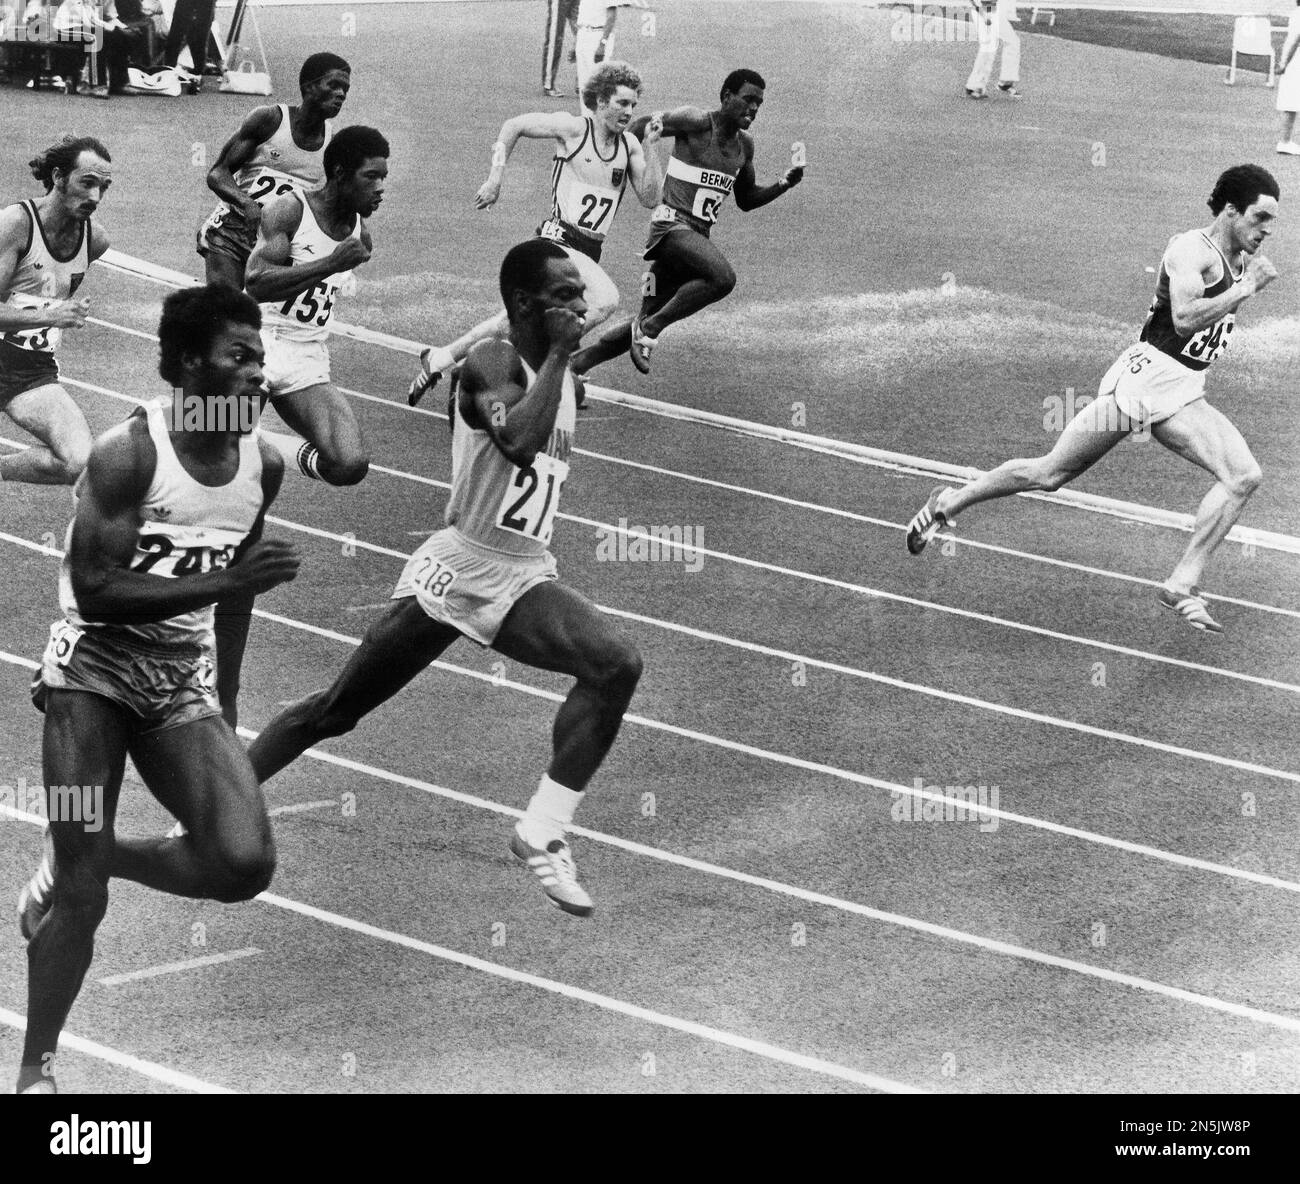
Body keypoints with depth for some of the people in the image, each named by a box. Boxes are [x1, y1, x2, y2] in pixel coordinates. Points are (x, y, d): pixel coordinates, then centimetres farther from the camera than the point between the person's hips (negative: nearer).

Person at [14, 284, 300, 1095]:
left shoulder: (264, 465, 2)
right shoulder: (129, 452, -17)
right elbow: (96, 590, -22)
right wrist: (228, 581, -26)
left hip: (184, 681, 5)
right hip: (95, 669, -5)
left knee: (245, 863, -15)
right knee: (81, 897, -9)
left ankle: (91, 856, 13)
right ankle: (36, 1070, 9)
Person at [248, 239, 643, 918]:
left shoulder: (561, 371, 11)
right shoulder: (492, 362, -14)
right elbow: (518, 441, -34)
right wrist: (558, 354, -26)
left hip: (525, 577, 6)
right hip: (460, 567, -6)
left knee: (618, 664, -21)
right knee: (335, 711, 3)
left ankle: (543, 834, -17)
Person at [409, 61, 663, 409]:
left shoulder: (630, 145, 9)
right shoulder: (573, 128, -5)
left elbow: (650, 199, 3)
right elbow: (513, 126, 5)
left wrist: (650, 146, -5)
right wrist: (495, 178, -1)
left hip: (589, 251, 6)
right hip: (559, 240, -6)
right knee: (605, 299, -30)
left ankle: (440, 359, 23)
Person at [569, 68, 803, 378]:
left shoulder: (745, 145, 13)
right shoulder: (696, 122, -9)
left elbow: (746, 200, 22)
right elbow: (644, 125, -3)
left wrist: (784, 184, 8)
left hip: (698, 235, 8)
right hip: (672, 223, -8)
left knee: (650, 318, 9)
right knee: (722, 277, -33)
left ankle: (576, 362, 21)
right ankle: (649, 328, -19)